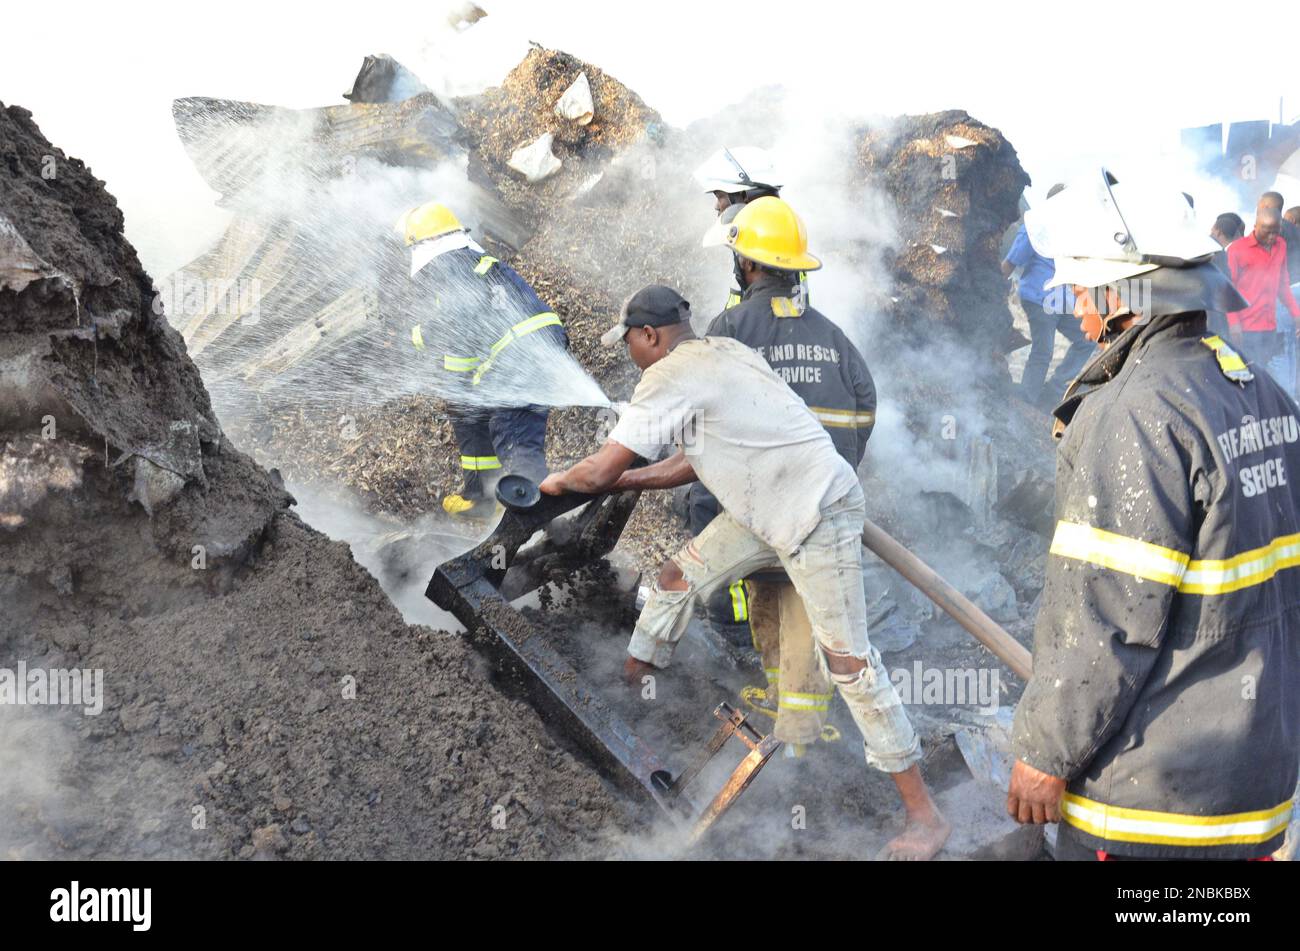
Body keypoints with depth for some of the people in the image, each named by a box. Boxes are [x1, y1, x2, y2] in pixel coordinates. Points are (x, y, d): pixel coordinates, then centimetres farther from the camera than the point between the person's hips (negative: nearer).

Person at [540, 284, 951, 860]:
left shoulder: (670, 377, -15)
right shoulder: (719, 353, 12)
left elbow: (599, 471, -14)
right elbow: (692, 462, 20)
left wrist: (559, 481, 6)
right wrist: (623, 482, 19)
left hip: (818, 515, -10)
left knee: (846, 660, -9)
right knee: (679, 577, 12)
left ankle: (924, 815, -3)